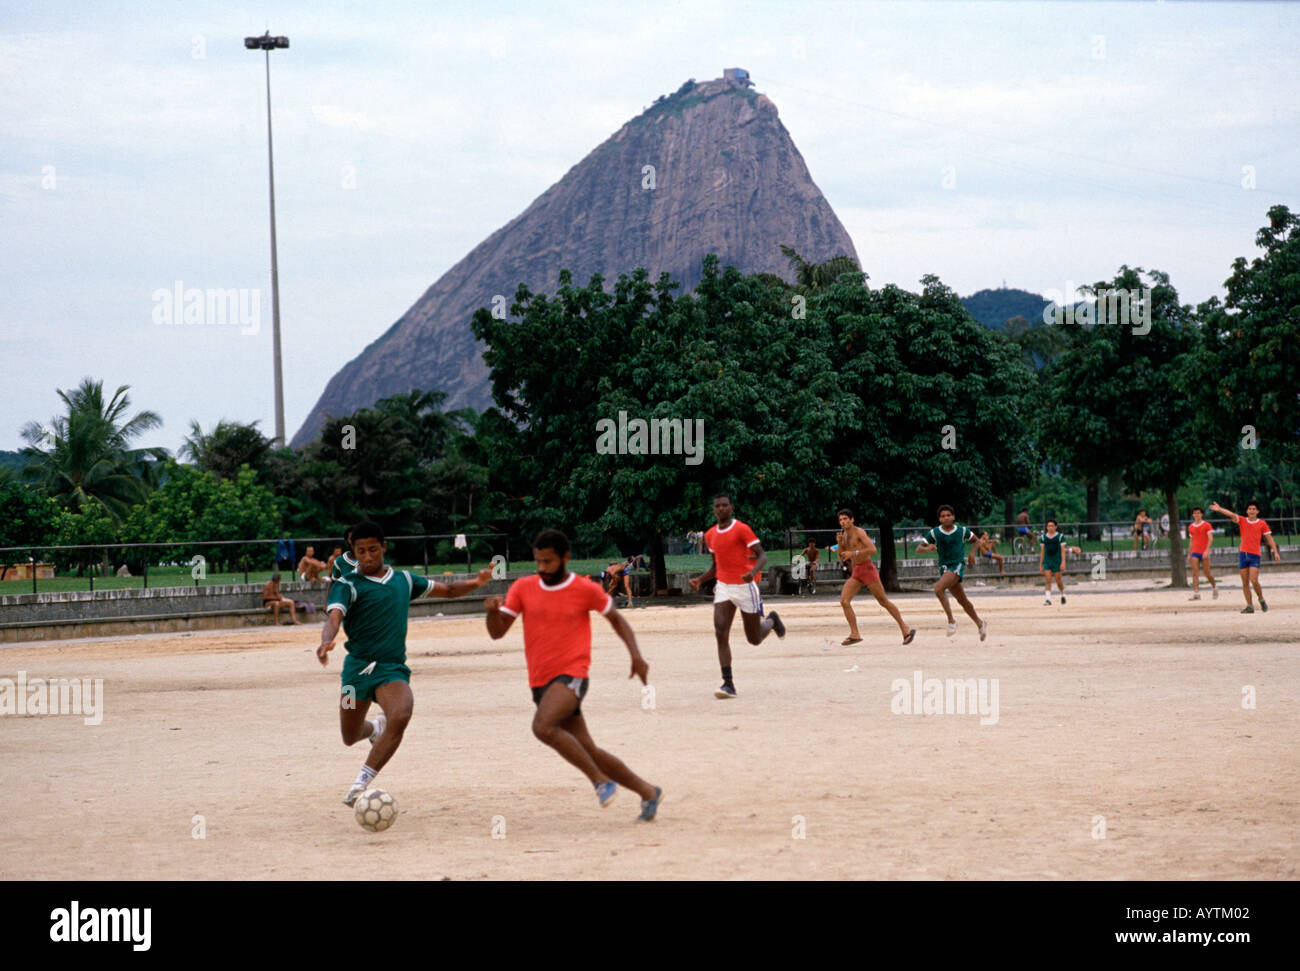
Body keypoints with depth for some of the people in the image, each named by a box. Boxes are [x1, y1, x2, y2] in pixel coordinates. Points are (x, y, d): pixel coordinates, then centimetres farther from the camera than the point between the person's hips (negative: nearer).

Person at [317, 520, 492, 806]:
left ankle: (361, 784, -24)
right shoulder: (348, 585, -1)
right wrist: (327, 641, -41)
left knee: (400, 716, -29)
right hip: (358, 666, -1)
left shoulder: (404, 579, 13)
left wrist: (475, 583, 5)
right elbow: (334, 617, -18)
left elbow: (447, 590, 25)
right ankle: (376, 728, 47)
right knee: (350, 737, 8)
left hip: (392, 667, 1)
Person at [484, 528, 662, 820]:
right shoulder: (523, 588, 6)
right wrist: (493, 611, -21)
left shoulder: (585, 590, -3)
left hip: (571, 677, -5)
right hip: (540, 683, 5)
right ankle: (647, 792, 22)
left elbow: (616, 618, 12)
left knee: (543, 726, -32)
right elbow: (497, 632, 1)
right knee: (588, 752, 8)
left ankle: (601, 781, -20)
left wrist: (635, 655, -2)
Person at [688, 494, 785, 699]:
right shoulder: (711, 535, 10)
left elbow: (762, 556, -11)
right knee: (721, 634, -14)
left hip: (745, 586, -5)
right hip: (723, 587, 5)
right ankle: (728, 684, -16)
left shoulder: (742, 529, -9)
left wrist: (753, 572, -31)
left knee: (754, 639, 6)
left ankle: (770, 621, 41)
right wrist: (700, 579, 7)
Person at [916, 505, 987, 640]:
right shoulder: (934, 533, 1)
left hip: (958, 565, -4)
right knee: (962, 600, 11)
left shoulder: (962, 531, 0)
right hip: (944, 567, 4)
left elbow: (975, 540, 19)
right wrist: (927, 548, -25)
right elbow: (918, 549, -2)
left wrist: (972, 553, 1)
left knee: (938, 589, -28)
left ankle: (951, 621, -21)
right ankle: (980, 624, 28)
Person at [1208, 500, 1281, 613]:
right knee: (1245, 583, 2)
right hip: (1243, 554, 3)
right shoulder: (1242, 521, 6)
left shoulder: (1262, 524, 4)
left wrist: (1275, 552, -2)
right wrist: (1219, 509, -27)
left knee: (1254, 581, -15)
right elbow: (1231, 514, -11)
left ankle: (1261, 600, 9)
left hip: (1255, 555, -3)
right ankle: (1250, 606, 6)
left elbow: (1269, 538, 6)